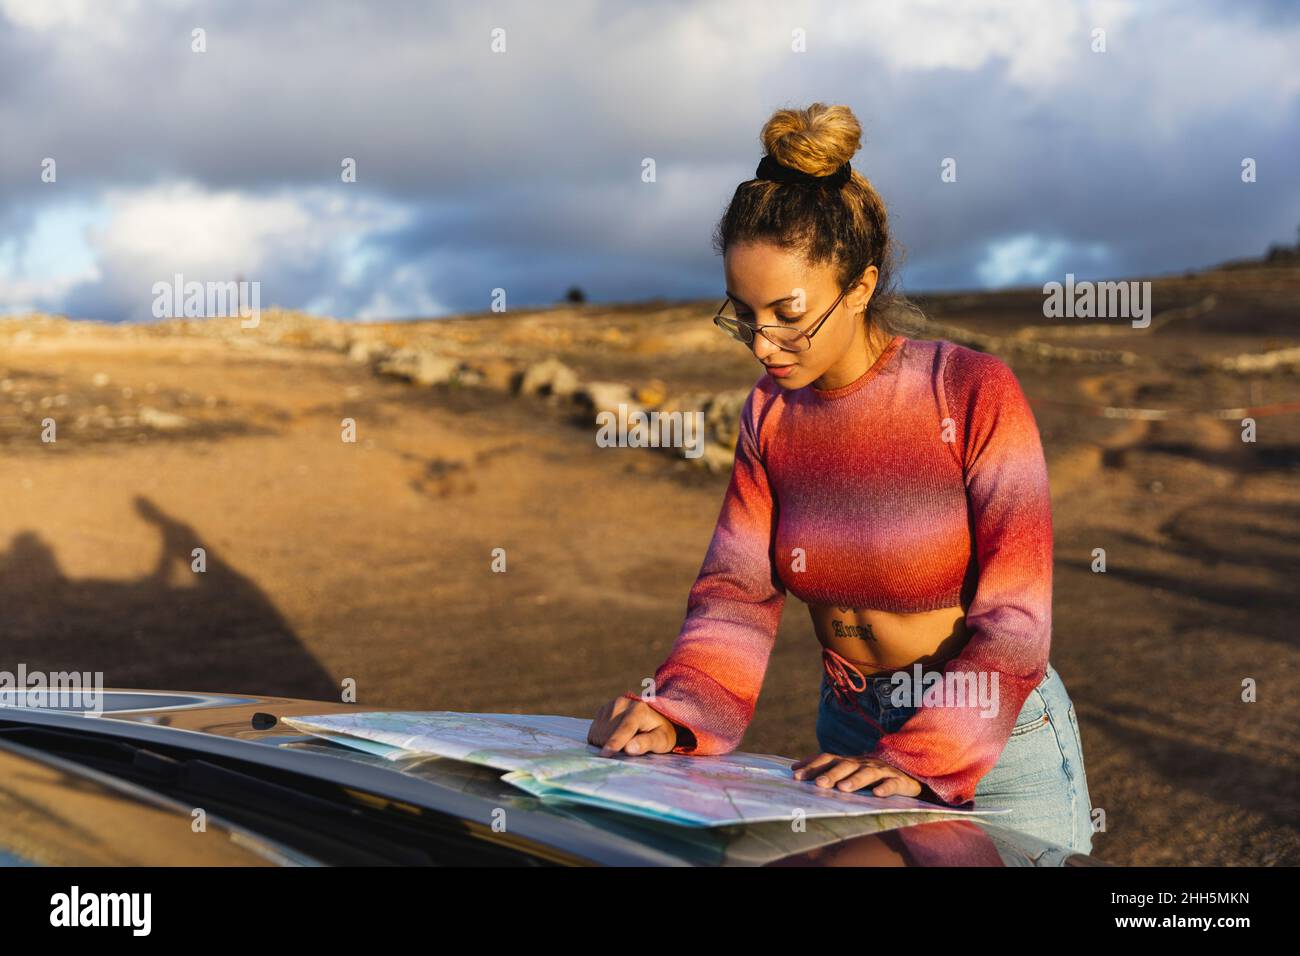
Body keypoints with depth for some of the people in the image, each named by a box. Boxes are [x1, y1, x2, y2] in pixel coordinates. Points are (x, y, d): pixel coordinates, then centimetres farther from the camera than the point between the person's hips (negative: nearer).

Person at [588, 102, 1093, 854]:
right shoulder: (772, 413, -2)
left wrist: (915, 762, -28)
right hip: (849, 733, 4)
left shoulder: (976, 395, -17)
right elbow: (738, 590, -5)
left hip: (998, 744, -4)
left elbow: (1013, 625, -19)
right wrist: (677, 711, -23)